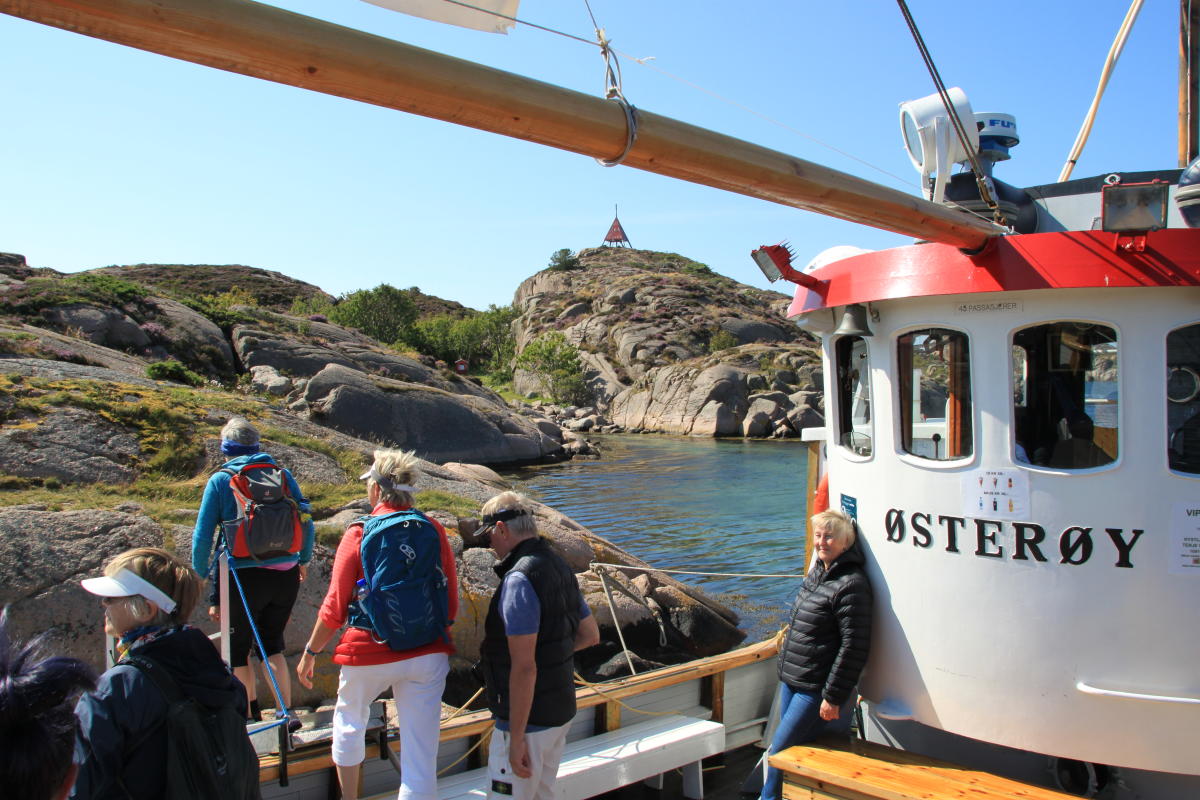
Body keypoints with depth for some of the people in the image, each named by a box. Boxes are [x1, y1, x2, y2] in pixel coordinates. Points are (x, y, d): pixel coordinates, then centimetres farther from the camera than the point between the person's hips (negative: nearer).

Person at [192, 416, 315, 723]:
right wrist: (303, 560, 23)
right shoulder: (281, 475, 4)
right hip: (285, 575, 3)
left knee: (238, 650, 15)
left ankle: (252, 716, 21)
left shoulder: (220, 481, -3)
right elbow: (307, 522, 8)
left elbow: (202, 538, -5)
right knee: (272, 644, 19)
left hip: (244, 576, -3)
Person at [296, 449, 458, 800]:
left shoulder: (358, 534, -9)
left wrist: (310, 652, 8)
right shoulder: (433, 530, -2)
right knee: (421, 754, 6)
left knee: (349, 719, 28)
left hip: (369, 653, -1)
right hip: (427, 654, 1)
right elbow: (451, 601, 4)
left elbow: (335, 608, -6)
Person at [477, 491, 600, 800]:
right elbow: (590, 635, 16)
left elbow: (524, 668, -25)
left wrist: (517, 739, -21)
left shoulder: (519, 579, -23)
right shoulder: (560, 567, 6)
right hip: (561, 709, 9)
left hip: (529, 717, -9)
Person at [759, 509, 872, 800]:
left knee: (780, 751, -3)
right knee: (791, 749, 14)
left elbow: (854, 647, -20)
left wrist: (833, 696, -19)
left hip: (817, 691, -8)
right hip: (791, 681, 8)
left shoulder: (851, 585, -19)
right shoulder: (817, 572, 8)